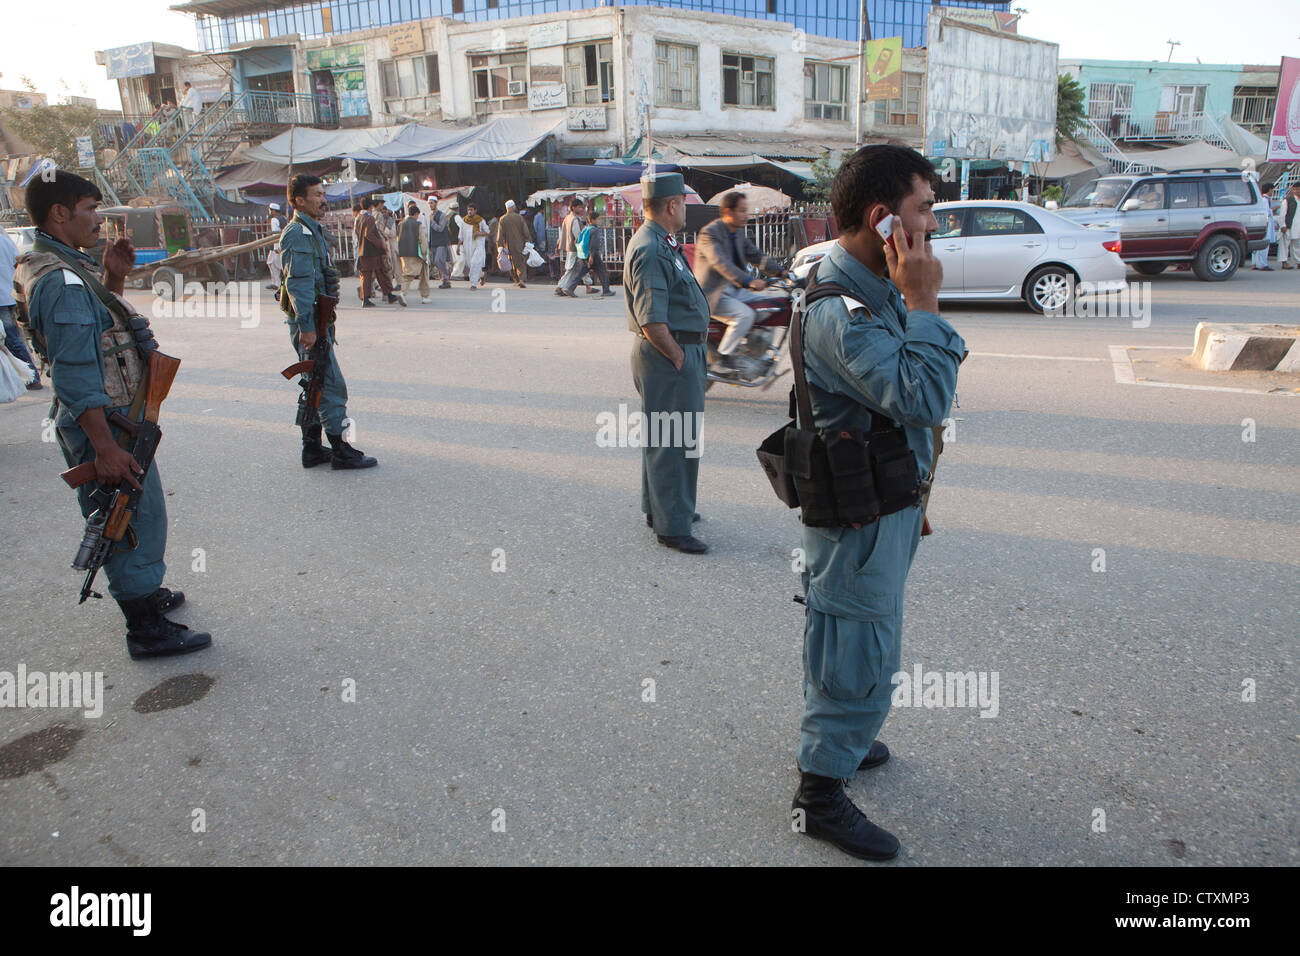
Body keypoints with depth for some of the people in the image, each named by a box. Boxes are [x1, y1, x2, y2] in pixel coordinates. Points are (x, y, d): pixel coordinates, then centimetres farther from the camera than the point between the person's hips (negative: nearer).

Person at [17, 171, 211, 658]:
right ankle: (147, 630, 10)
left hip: (113, 417, 10)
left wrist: (113, 279, 12)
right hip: (105, 423, -10)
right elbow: (76, 375, -26)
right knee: (137, 518, -1)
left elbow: (97, 322, 28)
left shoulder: (66, 269, 11)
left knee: (130, 518, 24)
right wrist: (105, 448, -28)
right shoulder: (61, 280, -20)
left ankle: (143, 593, 41)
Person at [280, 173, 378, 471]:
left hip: (316, 320, 10)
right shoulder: (298, 234, -13)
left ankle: (312, 449, 19)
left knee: (315, 385, 13)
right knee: (330, 383, -9)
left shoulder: (314, 230, 19)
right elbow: (298, 284, -20)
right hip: (308, 321, -10)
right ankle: (340, 450, -5)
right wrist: (306, 327, -24)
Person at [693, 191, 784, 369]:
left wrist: (782, 271, 1)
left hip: (733, 289, 9)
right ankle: (723, 355, -13)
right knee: (745, 314, -27)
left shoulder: (739, 233, 10)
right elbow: (721, 264, -32)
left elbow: (756, 256, 14)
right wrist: (749, 281, -44)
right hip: (712, 294, -9)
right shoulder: (709, 233, -17)